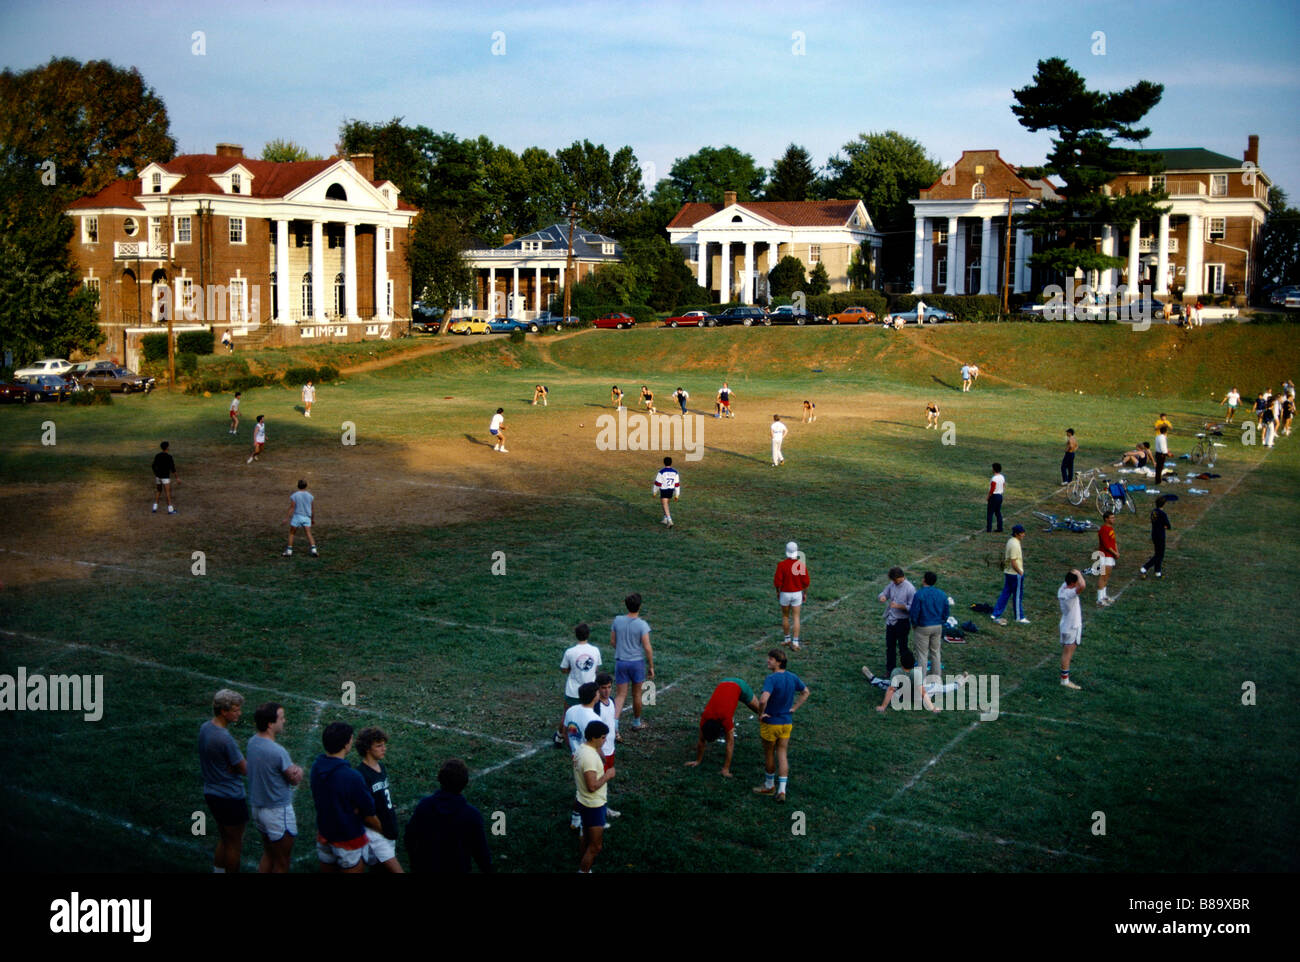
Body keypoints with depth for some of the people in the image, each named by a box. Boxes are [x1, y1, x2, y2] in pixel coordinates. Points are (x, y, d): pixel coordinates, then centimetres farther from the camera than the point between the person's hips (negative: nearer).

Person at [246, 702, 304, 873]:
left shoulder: (252, 742, -3)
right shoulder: (277, 752, -29)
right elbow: (295, 780, -16)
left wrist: (292, 768, -13)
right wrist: (299, 770, 2)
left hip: (258, 808, 8)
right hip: (278, 812, -8)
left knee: (268, 855, 24)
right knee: (281, 862, 9)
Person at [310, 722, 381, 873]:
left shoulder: (316, 767, -10)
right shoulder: (352, 777, -30)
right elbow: (368, 813, -18)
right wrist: (383, 830, 1)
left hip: (324, 834, 6)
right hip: (348, 839, -6)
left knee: (327, 869, 22)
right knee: (354, 870, 11)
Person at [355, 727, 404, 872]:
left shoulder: (381, 766, 6)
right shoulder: (361, 774, -20)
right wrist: (381, 828, -13)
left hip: (388, 826, 8)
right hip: (374, 830, -8)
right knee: (396, 869, -10)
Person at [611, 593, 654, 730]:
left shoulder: (617, 620, -5)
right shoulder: (642, 624, -16)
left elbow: (612, 641, 5)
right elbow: (647, 648, -15)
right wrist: (651, 666, -5)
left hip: (620, 661, 2)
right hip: (637, 662, -2)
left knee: (621, 695, 6)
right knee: (637, 694, 16)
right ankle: (636, 722, 33)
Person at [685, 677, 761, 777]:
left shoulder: (726, 718, -37)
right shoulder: (704, 718, -26)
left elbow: (730, 744, -31)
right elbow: (701, 740, -12)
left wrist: (726, 769, -29)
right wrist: (698, 761, -4)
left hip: (740, 686, -4)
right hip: (723, 684, 4)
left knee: (760, 710, 12)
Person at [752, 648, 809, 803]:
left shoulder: (771, 679, -24)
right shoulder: (793, 677, -2)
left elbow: (763, 699, -38)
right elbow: (805, 692, 13)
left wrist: (761, 714, -20)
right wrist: (794, 708, 11)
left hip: (771, 723, -6)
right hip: (787, 722, 6)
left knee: (769, 754, 14)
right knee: (782, 754, 11)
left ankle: (769, 786, 30)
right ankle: (782, 790, 5)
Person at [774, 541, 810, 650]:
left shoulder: (782, 565, -16)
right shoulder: (802, 564, -10)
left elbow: (777, 581, -12)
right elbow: (806, 581, -5)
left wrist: (778, 592, 7)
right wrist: (804, 593, 11)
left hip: (785, 593, -1)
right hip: (798, 593, 1)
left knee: (785, 616, 16)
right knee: (796, 618, 6)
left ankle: (787, 639, 27)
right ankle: (795, 643, 0)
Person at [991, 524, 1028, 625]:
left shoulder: (1010, 541, 8)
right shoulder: (1015, 544, -22)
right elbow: (1013, 562, -23)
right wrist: (1020, 572, -14)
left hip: (1008, 572, 9)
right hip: (1015, 574, -9)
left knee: (1005, 594, 13)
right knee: (1018, 596, 4)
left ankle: (996, 614, 14)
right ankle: (1019, 617, 16)